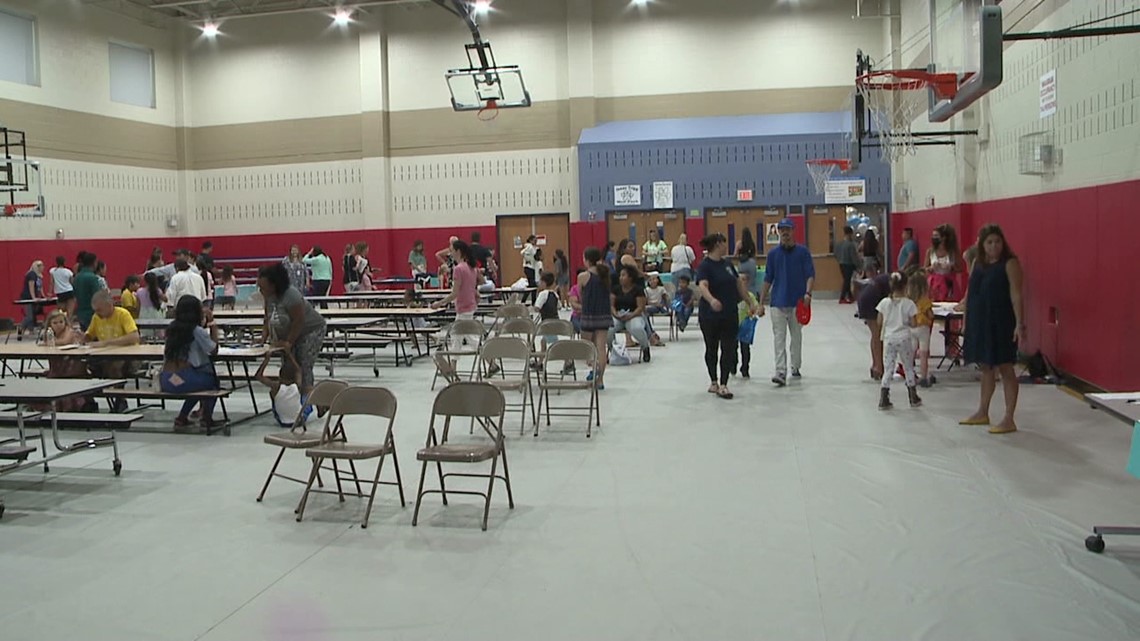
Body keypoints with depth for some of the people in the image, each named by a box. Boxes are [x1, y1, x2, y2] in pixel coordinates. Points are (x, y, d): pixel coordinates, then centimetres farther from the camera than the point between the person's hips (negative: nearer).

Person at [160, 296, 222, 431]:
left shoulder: (172, 329, 12)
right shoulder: (197, 331, -6)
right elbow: (213, 350, 4)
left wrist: (204, 325, 22)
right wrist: (213, 327, 11)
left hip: (165, 382, 6)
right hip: (183, 381, -6)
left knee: (198, 380, 35)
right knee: (213, 380, 24)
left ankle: (182, 417, 30)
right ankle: (206, 418, 26)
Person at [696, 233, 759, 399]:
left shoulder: (727, 263, 9)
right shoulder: (705, 265, -13)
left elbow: (739, 283, 17)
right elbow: (703, 285, -29)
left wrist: (750, 304, 16)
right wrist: (711, 300, -49)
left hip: (729, 314, 6)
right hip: (710, 316, -6)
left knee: (729, 349, -2)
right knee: (711, 349, 10)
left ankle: (723, 385, 0)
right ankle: (713, 382, 25)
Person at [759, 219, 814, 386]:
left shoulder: (803, 252, 0)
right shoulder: (773, 253, 5)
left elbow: (810, 275, -4)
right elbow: (768, 279, 9)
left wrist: (807, 293, -21)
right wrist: (761, 302, 6)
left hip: (798, 302, 0)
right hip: (778, 302, 0)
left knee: (796, 336, 13)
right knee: (779, 338, -6)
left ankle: (795, 367, 28)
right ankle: (781, 373, -11)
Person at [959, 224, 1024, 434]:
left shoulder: (1010, 263, -8)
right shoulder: (978, 263, 10)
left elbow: (1016, 296, -13)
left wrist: (1020, 324, -19)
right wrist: (966, 320, 12)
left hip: (1001, 323, -7)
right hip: (979, 322, 7)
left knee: (1005, 368, -3)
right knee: (986, 368, 16)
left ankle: (1009, 420, 1)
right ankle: (982, 413, 27)